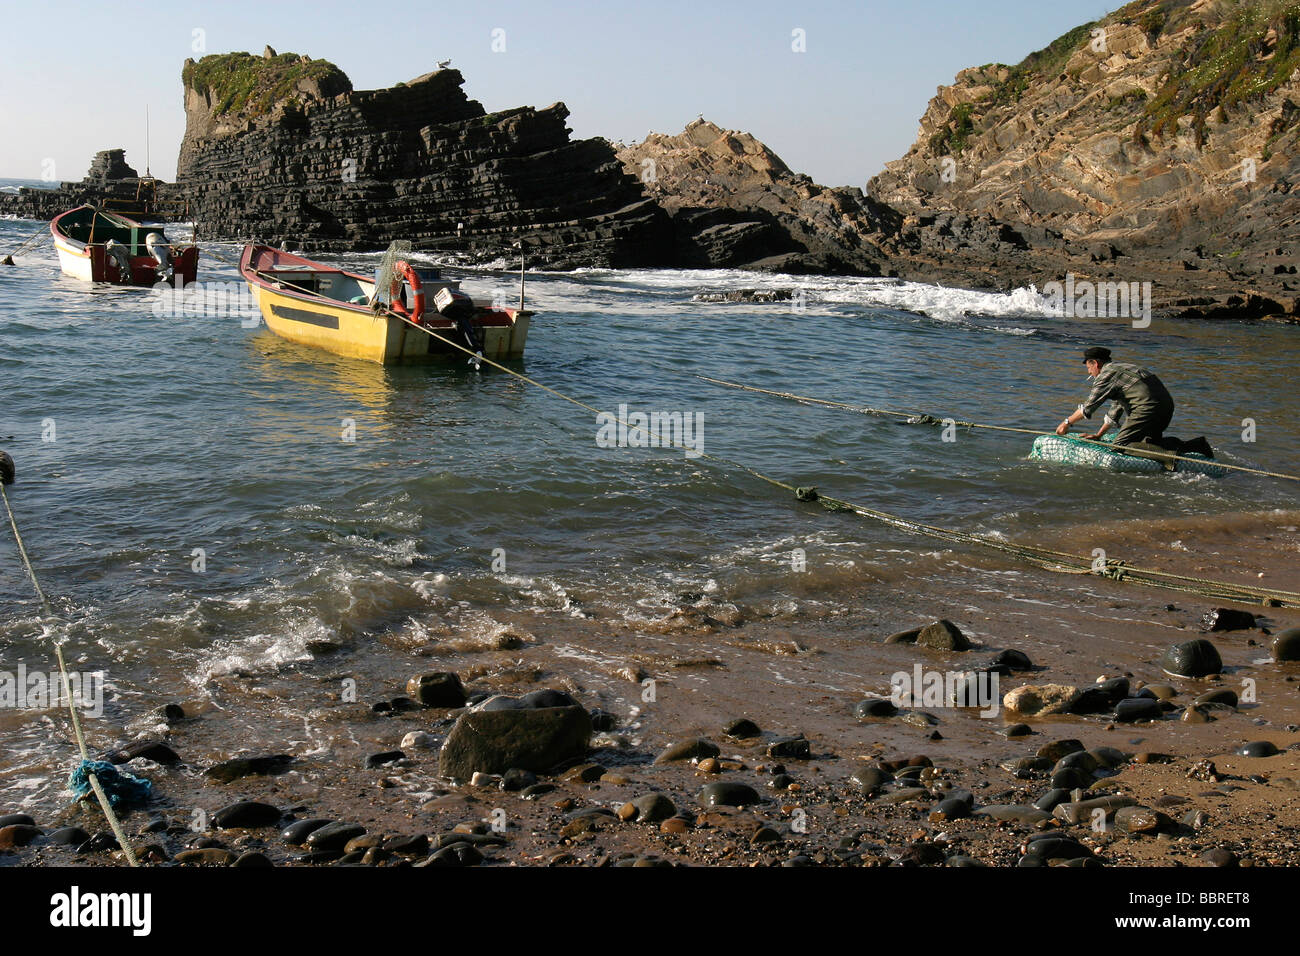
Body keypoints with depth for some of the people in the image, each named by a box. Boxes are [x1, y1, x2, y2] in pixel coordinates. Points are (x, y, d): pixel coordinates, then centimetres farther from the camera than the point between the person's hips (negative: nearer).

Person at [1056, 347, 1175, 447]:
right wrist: (1098, 435, 34)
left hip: (1148, 409, -9)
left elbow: (1088, 407, -1)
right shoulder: (1120, 368, 28)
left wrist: (1067, 423, 13)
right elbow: (1117, 407, 32)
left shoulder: (1106, 375, -3)